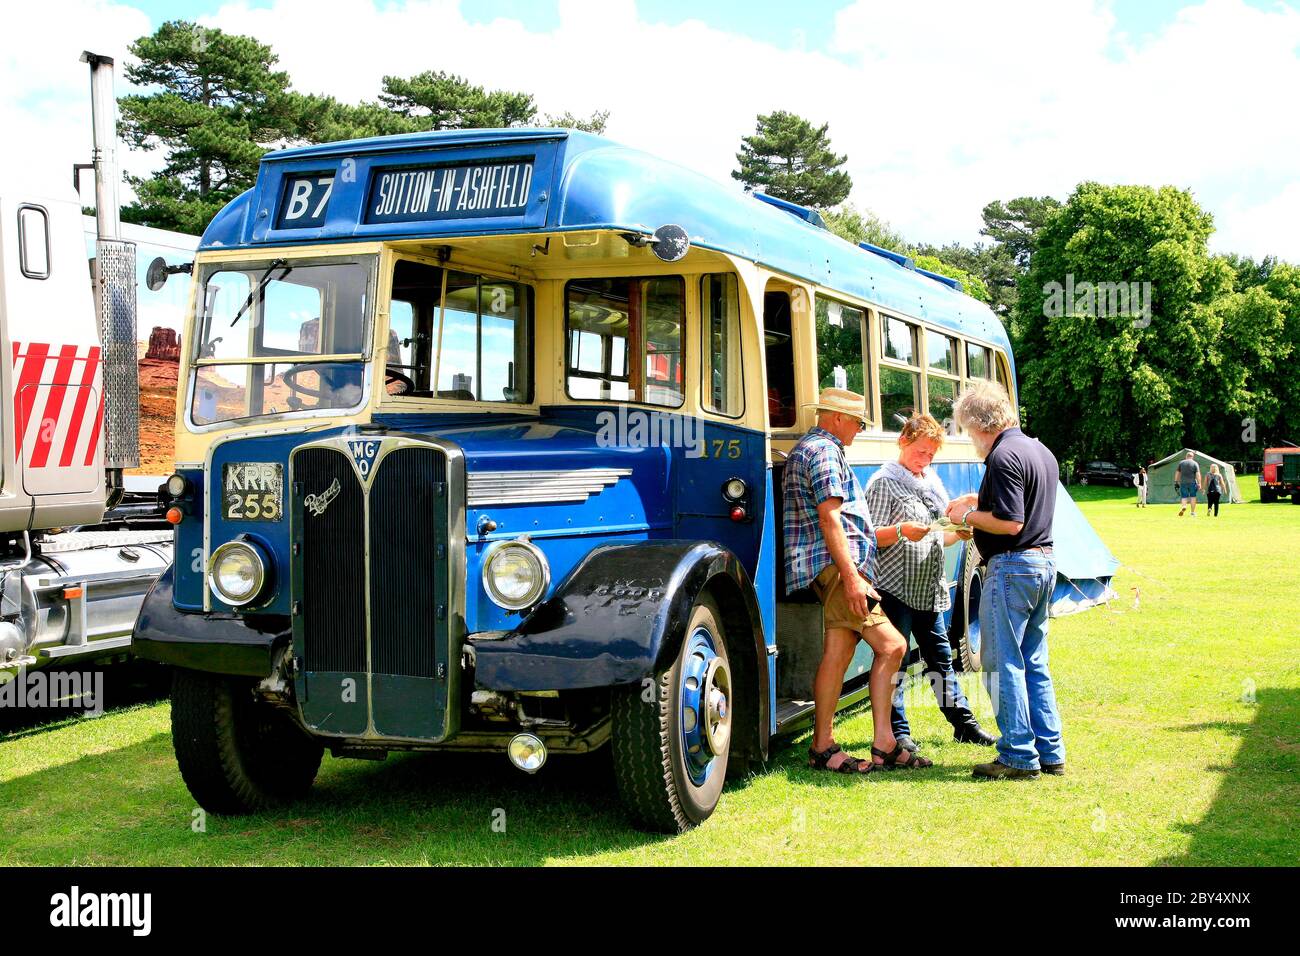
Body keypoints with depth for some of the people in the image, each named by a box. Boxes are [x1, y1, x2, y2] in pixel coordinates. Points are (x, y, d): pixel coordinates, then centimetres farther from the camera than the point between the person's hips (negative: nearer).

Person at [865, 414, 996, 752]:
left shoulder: (932, 481, 17)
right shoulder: (884, 482, -7)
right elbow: (872, 535, -13)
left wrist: (959, 532, 1)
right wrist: (900, 531, -30)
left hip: (930, 588, 7)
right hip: (895, 587, -7)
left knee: (940, 657, 15)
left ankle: (963, 723, 22)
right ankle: (897, 731, 4)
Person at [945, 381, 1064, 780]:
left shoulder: (1004, 457, -17)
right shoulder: (1042, 451, 14)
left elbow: (1010, 523, -22)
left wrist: (968, 516, -8)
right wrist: (978, 500, 24)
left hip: (1011, 567, -10)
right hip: (1044, 564, 10)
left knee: (1004, 664, -2)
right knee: (1034, 664, 15)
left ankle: (1018, 757, 0)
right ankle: (1050, 753, 17)